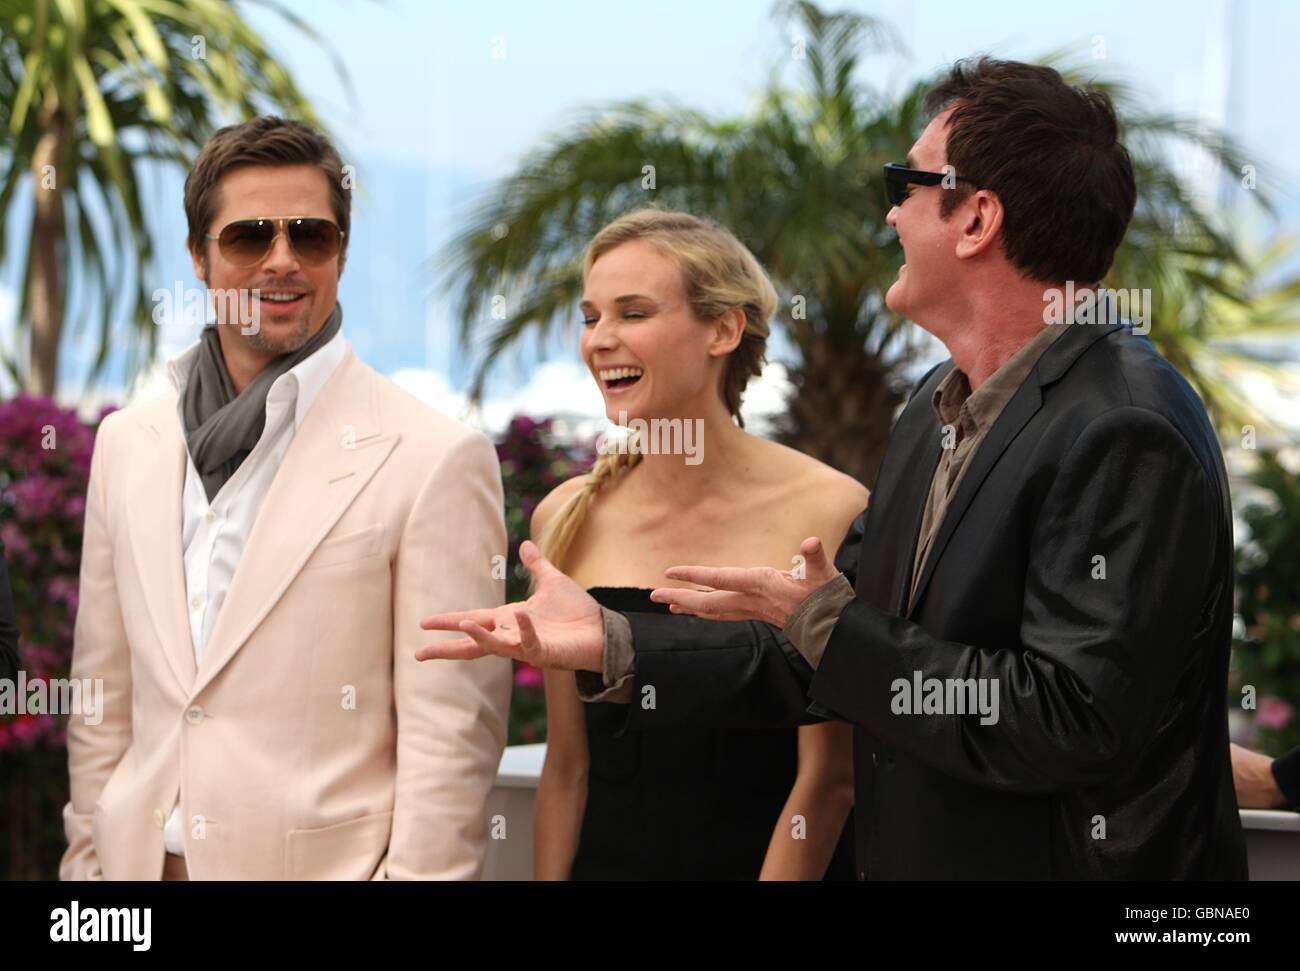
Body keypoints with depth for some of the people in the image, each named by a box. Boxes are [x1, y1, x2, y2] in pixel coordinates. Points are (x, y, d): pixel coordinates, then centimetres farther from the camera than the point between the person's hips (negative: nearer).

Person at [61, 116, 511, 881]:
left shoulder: (438, 460, -11)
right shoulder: (127, 443, 7)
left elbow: (450, 740, -12)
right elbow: (104, 698, 11)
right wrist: (90, 858, 7)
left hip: (330, 860, -4)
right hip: (144, 858, 5)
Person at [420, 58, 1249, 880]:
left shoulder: (1126, 432, -21)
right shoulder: (936, 407, 8)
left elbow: (1070, 727, -26)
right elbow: (832, 664, 9)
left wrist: (824, 619, -19)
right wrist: (611, 645, 3)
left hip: (1074, 862, -8)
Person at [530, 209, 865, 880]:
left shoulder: (826, 510, -14)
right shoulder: (568, 517, -2)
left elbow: (828, 778, -12)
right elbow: (568, 766, 2)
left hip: (783, 863, -3)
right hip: (608, 861, 4)